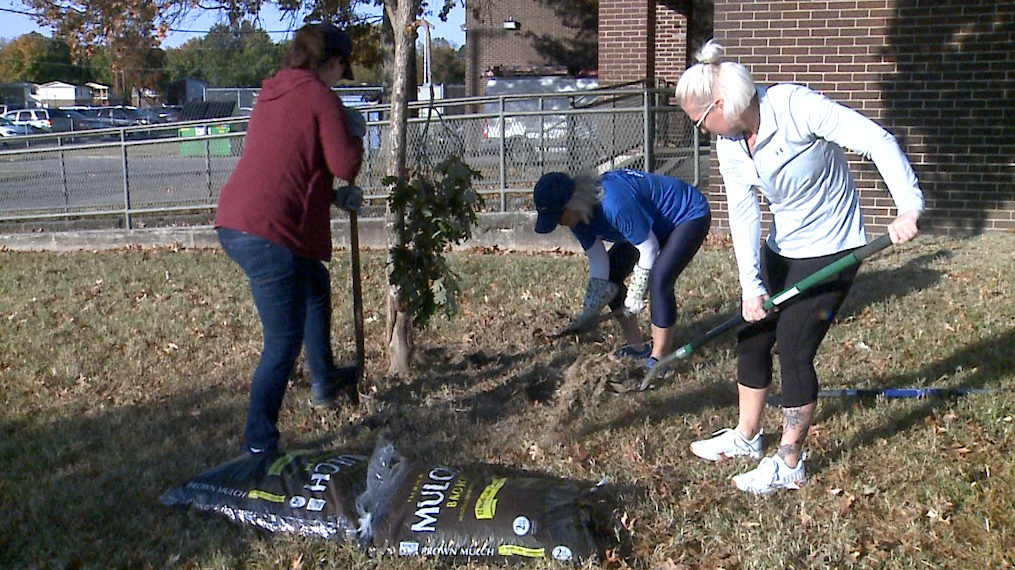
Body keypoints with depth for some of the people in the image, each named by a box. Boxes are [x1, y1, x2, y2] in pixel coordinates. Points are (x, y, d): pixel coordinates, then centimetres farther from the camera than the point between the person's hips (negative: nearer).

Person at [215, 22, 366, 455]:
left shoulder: (272, 94, 19)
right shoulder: (319, 95, -7)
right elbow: (345, 164, -11)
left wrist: (336, 196, 28)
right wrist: (355, 132, 9)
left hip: (233, 224, 10)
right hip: (269, 233, -10)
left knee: (316, 282, 31)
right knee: (283, 343, -1)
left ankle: (325, 383, 43)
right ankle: (258, 447, 5)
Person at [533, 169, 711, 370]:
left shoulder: (613, 203, -40)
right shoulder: (578, 215, -13)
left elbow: (648, 250, -29)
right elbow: (598, 266, -8)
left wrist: (635, 297, -20)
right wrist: (588, 314, -13)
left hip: (691, 215, -9)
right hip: (655, 224, 9)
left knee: (658, 280, -27)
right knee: (609, 274, 1)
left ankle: (657, 359, -12)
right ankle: (637, 347, 12)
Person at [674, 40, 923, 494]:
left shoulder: (794, 106, -24)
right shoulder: (728, 144, -3)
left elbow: (876, 140, -27)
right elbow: (743, 215, -8)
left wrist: (908, 206, -35)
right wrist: (751, 286, -16)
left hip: (831, 249, -7)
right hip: (782, 249, 7)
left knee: (793, 349, -7)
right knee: (752, 335, 10)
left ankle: (788, 465, 10)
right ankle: (746, 436, 31)